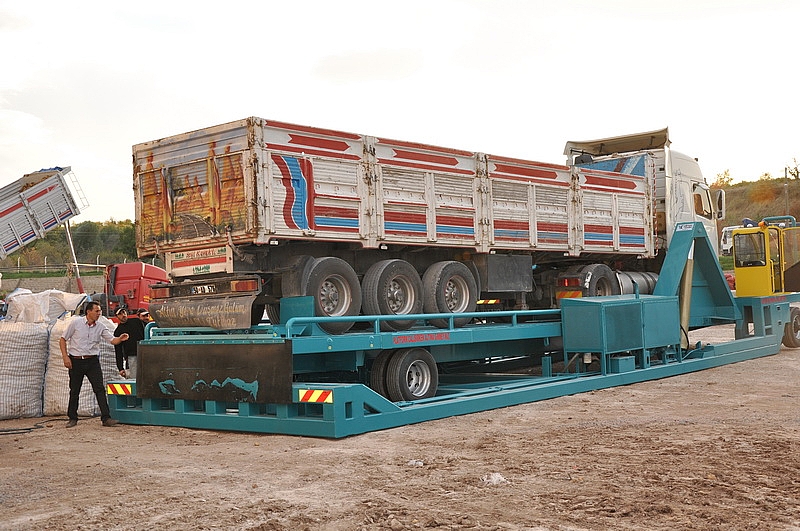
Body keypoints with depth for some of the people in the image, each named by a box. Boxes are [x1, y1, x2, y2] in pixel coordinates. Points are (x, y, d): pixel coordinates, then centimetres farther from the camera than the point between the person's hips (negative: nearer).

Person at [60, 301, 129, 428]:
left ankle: (106, 418, -7)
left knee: (99, 388, -7)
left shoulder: (100, 327, 5)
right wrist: (65, 357, -9)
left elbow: (112, 340, -1)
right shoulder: (75, 322, -3)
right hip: (76, 361, -2)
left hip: (92, 361, 2)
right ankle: (72, 418, 21)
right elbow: (63, 339, 0)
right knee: (74, 391, 6)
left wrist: (120, 339, -25)